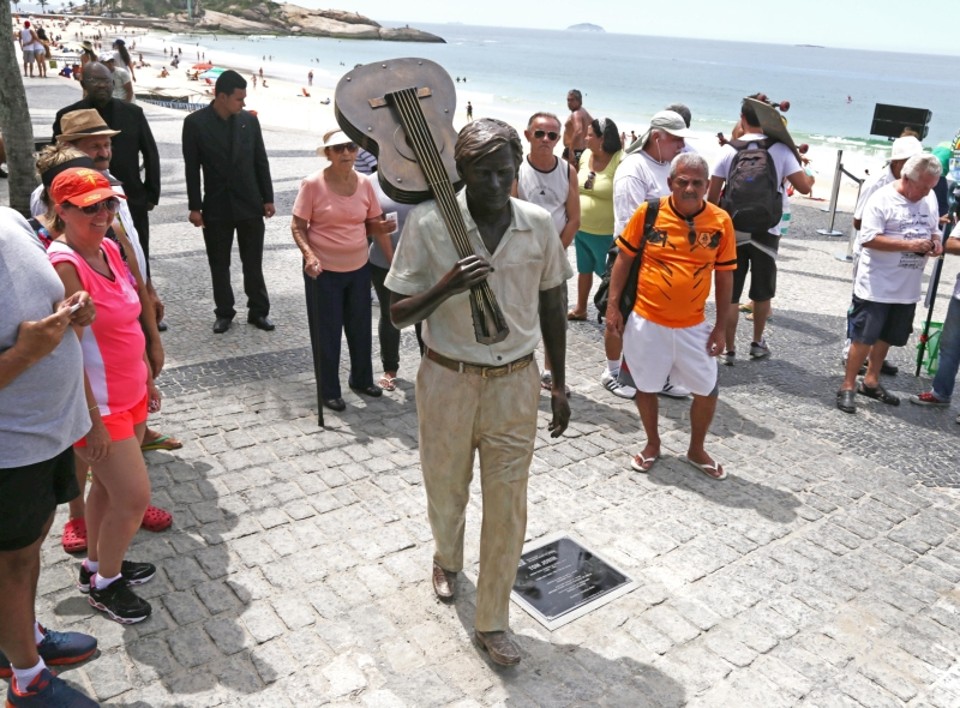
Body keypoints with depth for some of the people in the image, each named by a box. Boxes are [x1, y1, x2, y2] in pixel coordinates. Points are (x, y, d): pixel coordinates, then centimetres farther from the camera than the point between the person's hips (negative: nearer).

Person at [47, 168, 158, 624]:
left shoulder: (108, 248, 4)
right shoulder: (65, 265, -23)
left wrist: (148, 379, 18)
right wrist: (93, 420, -22)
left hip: (129, 394, 9)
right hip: (99, 403, -8)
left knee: (110, 484, 22)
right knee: (135, 496, -1)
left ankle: (97, 564, 42)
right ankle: (104, 585, 21)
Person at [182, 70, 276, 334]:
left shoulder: (249, 120, 0)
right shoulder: (195, 122, -7)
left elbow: (261, 161, 5)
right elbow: (192, 168, -4)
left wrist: (268, 198, 4)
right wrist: (195, 207, -6)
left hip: (250, 204, 1)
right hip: (216, 206, -1)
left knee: (253, 263, 9)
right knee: (219, 264, 9)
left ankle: (258, 311, 21)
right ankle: (224, 313, 23)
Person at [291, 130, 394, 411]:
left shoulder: (364, 183, -3)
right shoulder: (312, 184, -14)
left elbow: (375, 225, 6)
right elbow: (297, 227, -9)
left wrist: (393, 261, -3)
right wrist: (309, 255, -25)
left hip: (359, 269, 4)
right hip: (324, 272, -4)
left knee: (360, 328, 18)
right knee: (327, 333, 7)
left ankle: (362, 379, 39)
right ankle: (329, 391, 23)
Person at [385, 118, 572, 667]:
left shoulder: (539, 224, -5)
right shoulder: (429, 223, -12)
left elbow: (552, 307, 7)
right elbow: (399, 314, -9)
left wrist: (559, 386, 8)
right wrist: (446, 287, -29)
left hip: (516, 382, 1)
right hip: (448, 380, -1)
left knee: (508, 504, 6)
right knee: (447, 490, 19)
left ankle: (492, 622, 25)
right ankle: (448, 558, 53)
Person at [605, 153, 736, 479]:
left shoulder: (720, 221, -6)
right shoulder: (648, 212, -10)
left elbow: (724, 275, 2)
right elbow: (624, 259, 0)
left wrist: (721, 326, 2)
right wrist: (613, 306, -3)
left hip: (693, 326, 1)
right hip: (646, 321, -1)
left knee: (707, 390, 8)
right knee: (646, 386, 14)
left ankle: (696, 450, 32)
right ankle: (652, 443, 37)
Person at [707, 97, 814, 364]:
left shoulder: (729, 150, -4)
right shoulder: (780, 150, -4)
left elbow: (712, 195, -5)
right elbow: (804, 187, -7)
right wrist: (811, 178, 17)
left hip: (734, 230, -1)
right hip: (766, 230, 1)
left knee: (730, 294, 6)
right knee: (762, 292, 17)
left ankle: (729, 349, 8)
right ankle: (757, 343, 30)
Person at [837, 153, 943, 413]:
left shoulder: (930, 198, 7)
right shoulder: (883, 199, -14)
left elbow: (934, 230, 18)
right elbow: (869, 239, -20)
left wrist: (935, 242, -5)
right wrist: (909, 245, -25)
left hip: (908, 288, 7)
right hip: (877, 286, -6)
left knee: (886, 336, 17)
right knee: (863, 337, -1)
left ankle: (871, 381, 32)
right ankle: (848, 387, 10)